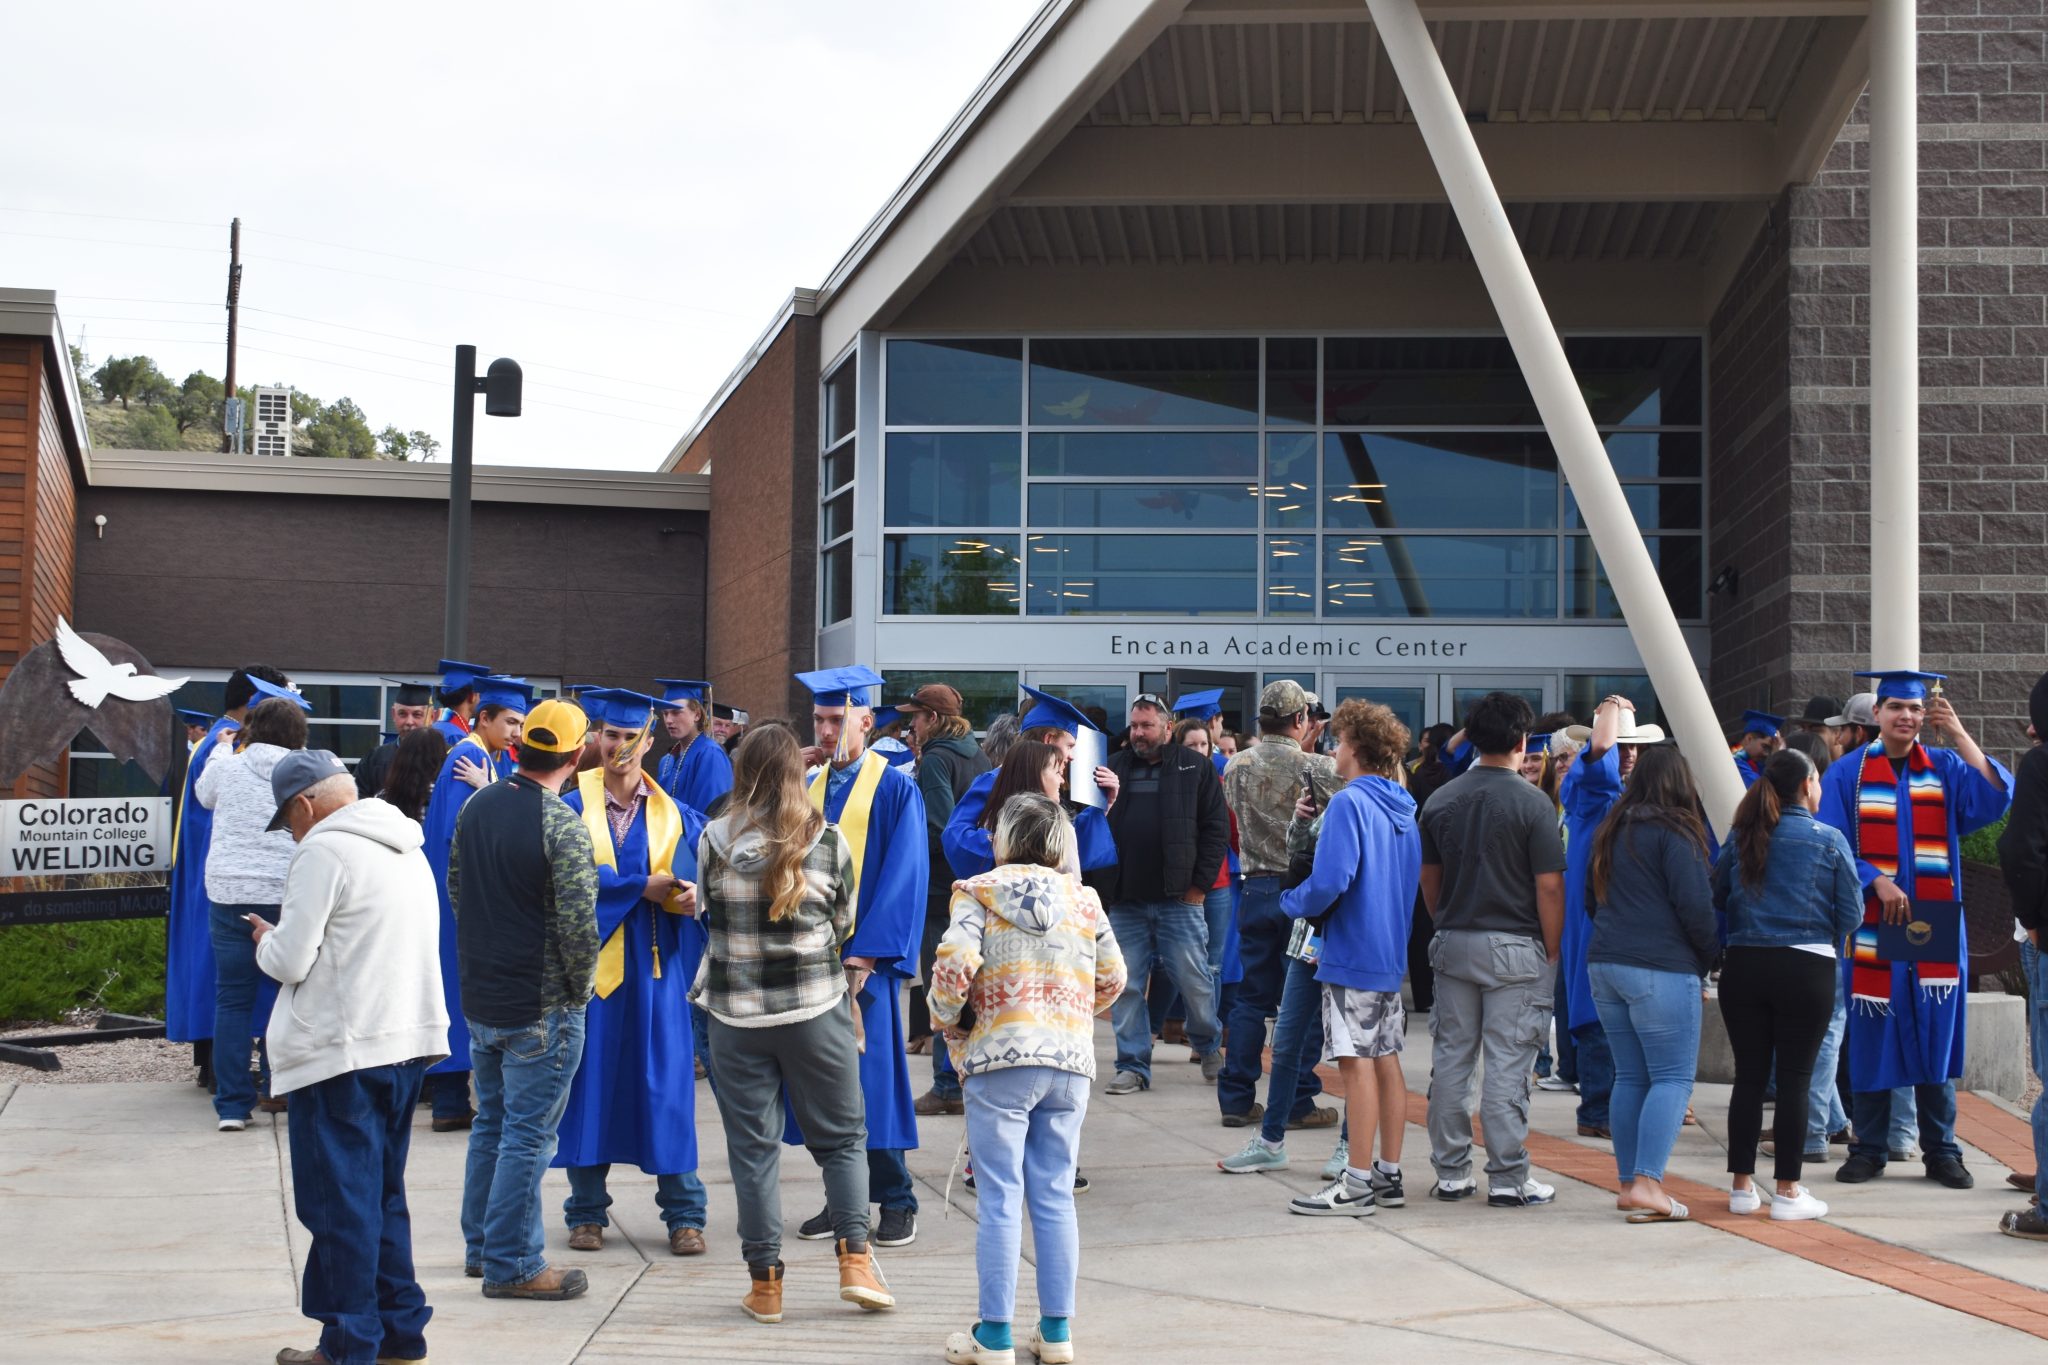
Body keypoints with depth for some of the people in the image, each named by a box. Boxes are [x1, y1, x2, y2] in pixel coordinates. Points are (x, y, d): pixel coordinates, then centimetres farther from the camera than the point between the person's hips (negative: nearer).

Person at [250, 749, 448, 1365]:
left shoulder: (324, 851, -12)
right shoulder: (406, 847, 14)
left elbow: (290, 962, -13)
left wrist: (267, 939, 8)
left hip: (340, 1049, -8)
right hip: (409, 1038, 8)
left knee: (340, 1199, 0)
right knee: (384, 1193, 17)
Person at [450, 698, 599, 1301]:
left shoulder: (476, 806, 4)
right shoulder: (564, 826, -19)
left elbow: (455, 889, 13)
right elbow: (578, 923, -21)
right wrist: (580, 987, -5)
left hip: (479, 996, 7)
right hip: (540, 1005, -7)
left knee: (491, 1123, 20)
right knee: (527, 1134, 0)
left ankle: (481, 1245, 30)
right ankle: (512, 1265, 6)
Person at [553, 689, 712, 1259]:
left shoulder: (676, 816, 9)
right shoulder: (571, 809, 1)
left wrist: (688, 895, -18)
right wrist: (643, 885, -16)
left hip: (656, 965, 1)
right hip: (590, 959, -1)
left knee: (667, 1082, 1)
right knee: (589, 1081, 3)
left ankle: (684, 1213, 8)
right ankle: (587, 1210, 15)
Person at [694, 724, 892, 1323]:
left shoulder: (714, 841, -5)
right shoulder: (828, 840, -5)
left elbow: (704, 913, 9)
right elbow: (846, 925, 6)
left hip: (735, 1010, 0)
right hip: (817, 1007, 0)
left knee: (752, 1145, 7)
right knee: (841, 1137, 11)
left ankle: (764, 1281, 8)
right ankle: (855, 1260, 1)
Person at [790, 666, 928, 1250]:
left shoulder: (895, 789, -4)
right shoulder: (809, 785, 13)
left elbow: (904, 877, -9)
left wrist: (864, 957, -16)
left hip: (864, 958, -5)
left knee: (871, 1078, -2)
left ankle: (896, 1201, 9)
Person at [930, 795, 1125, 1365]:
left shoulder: (978, 894, -1)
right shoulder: (1084, 901, 10)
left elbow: (955, 965, -13)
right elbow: (1111, 980, 15)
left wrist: (947, 1022, 3)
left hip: (1000, 1062, -3)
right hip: (1071, 1061, 3)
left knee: (1000, 1200, 1)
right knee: (1055, 1198, 10)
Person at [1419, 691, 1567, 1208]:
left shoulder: (1440, 801, 4)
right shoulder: (1532, 803, -10)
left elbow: (1428, 879, 10)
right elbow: (1549, 886, -11)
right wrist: (1552, 952, -1)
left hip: (1453, 944, 5)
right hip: (1514, 947, -4)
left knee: (1451, 1058, 9)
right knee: (1507, 1062, -1)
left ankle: (1451, 1173, 14)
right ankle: (1507, 1178, 2)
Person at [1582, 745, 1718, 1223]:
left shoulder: (1612, 830, 14)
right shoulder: (1674, 832, -9)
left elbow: (1594, 892, 21)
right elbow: (1694, 905, -12)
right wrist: (1708, 958, 2)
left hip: (1605, 963, 8)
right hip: (1662, 969, -8)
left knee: (1630, 1076, 11)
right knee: (1673, 1077, -5)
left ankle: (1629, 1183, 11)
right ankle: (1647, 1184, -15)